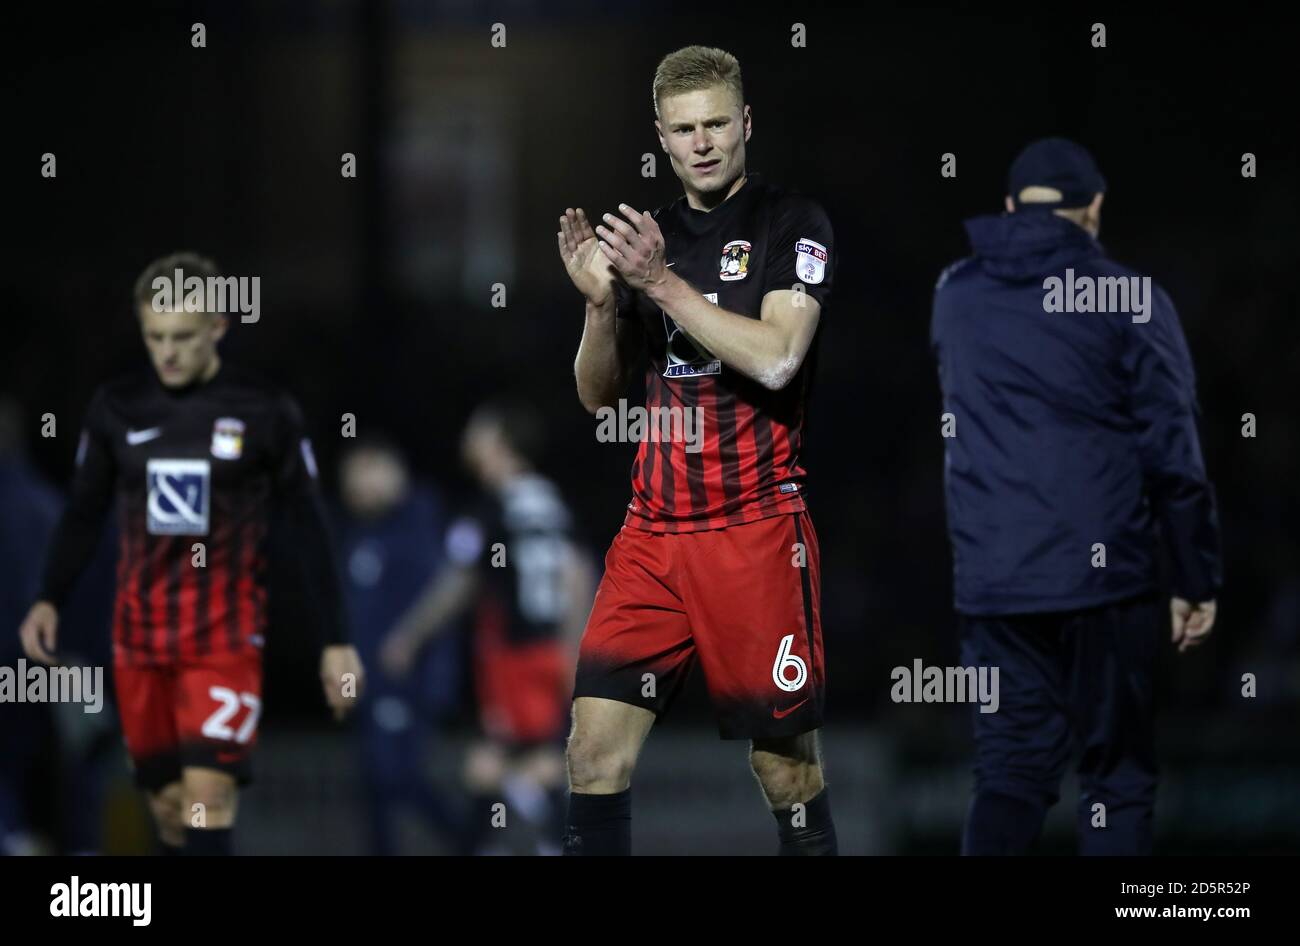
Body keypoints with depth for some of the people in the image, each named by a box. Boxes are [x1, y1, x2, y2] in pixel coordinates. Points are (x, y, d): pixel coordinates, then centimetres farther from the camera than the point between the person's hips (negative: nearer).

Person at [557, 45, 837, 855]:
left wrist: (662, 282, -19)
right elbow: (599, 394, 14)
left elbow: (775, 359, -17)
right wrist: (600, 299, -4)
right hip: (655, 527, 5)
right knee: (597, 748, -5)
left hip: (757, 531, -5)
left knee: (787, 770, 0)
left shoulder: (793, 225, -2)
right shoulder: (650, 235, 13)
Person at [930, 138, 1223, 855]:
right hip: (1105, 575, -3)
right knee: (1117, 772, 6)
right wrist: (1196, 580, 0)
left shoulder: (956, 295, 8)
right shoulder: (1130, 300, -5)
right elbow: (1173, 453, -6)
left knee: (1011, 767, 8)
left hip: (991, 580, 3)